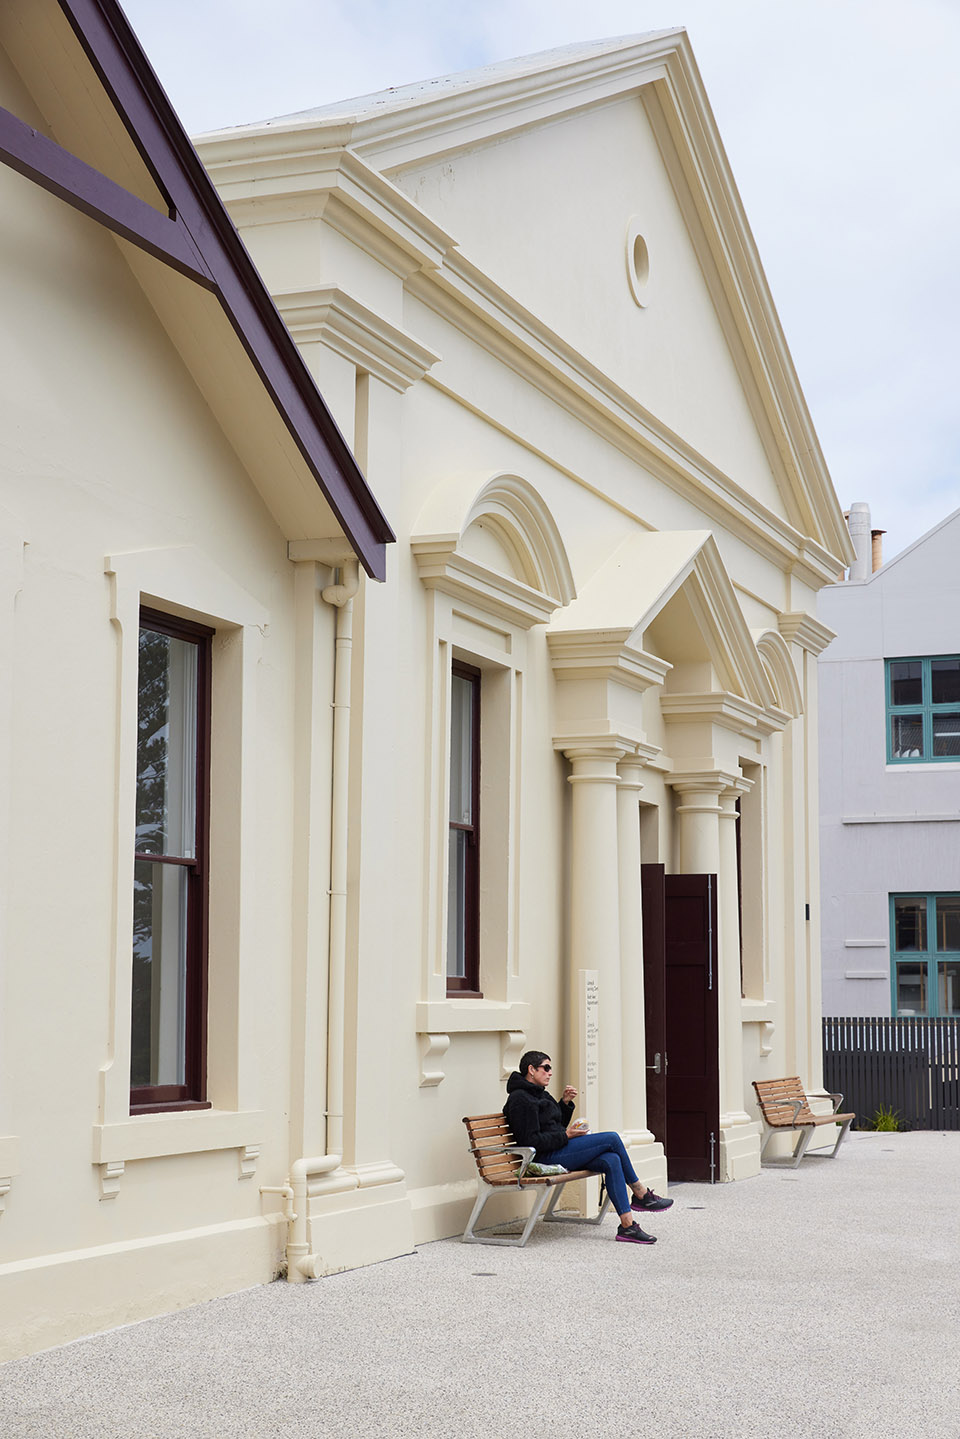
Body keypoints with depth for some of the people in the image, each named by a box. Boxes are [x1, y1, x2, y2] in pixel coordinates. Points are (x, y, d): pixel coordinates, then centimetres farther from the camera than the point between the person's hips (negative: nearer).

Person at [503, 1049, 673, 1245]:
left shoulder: (539, 1094, 20)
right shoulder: (520, 1099, -12)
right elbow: (530, 1141, -19)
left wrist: (565, 1103, 11)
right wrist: (566, 1135, -15)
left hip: (559, 1150, 10)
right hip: (545, 1158, -10)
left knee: (611, 1160, -15)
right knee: (611, 1139, -14)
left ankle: (627, 1225, -18)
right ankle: (641, 1194, 1)